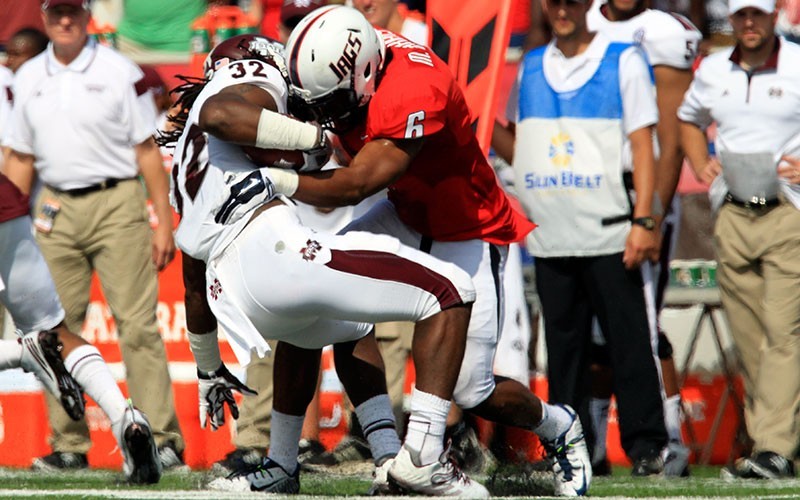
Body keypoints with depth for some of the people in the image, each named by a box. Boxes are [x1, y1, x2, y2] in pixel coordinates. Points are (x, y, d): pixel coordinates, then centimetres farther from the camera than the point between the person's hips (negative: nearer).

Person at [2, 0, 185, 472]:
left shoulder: (120, 72, 0)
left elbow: (147, 150, 0)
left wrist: (164, 222, -5)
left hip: (116, 206, -4)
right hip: (56, 211, 4)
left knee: (137, 325, -8)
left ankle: (163, 439, -6)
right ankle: (69, 446, 9)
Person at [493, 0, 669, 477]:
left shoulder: (624, 61, 3)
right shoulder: (530, 66, 16)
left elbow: (642, 145, -2)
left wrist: (643, 221, -9)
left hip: (610, 233, -4)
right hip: (550, 236, 4)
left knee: (629, 340, -6)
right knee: (564, 347, 6)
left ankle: (646, 445, -3)